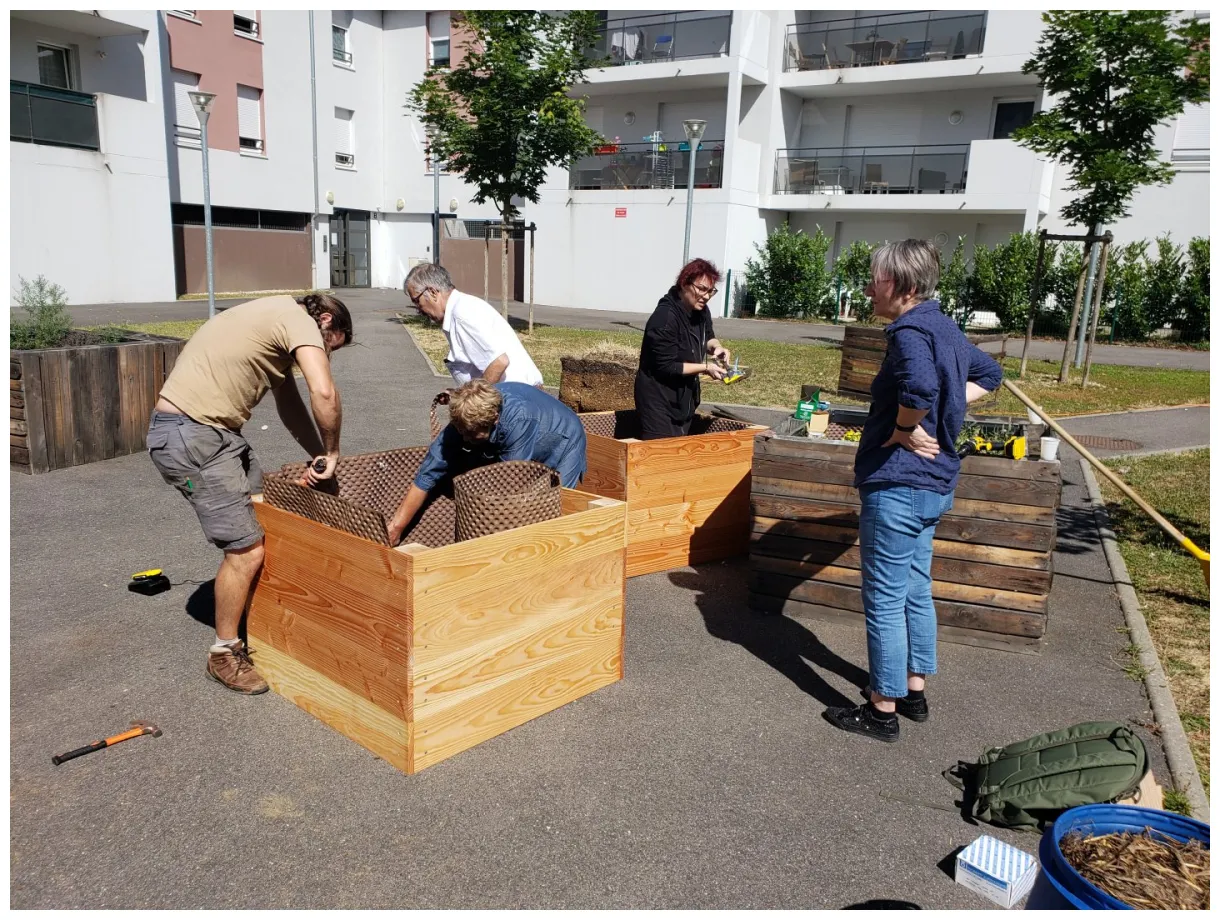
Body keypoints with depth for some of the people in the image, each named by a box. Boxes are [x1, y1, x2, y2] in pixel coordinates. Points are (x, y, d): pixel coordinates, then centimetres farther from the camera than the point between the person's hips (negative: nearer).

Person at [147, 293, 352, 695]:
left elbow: (290, 404, 22)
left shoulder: (277, 321, 21)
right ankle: (224, 653, 10)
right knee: (247, 548, -7)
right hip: (189, 436, -10)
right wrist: (330, 452, -10)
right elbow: (324, 393, -25)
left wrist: (320, 457, 12)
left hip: (213, 429, 10)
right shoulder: (300, 319, -10)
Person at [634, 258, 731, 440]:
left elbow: (708, 336, 20)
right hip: (659, 399, -9)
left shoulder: (701, 311, 1)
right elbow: (667, 366, -24)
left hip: (684, 398, 9)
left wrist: (715, 347, -4)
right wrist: (705, 368, -23)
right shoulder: (665, 317, -24)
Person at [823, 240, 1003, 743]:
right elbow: (988, 374, 25)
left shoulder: (910, 331, -20)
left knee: (885, 600, 2)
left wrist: (906, 429, -21)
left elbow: (920, 386, -40)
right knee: (916, 590, 20)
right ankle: (914, 691, 34)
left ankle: (883, 710, 15)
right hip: (934, 484, 10)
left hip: (896, 486, -10)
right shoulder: (944, 327, 9)